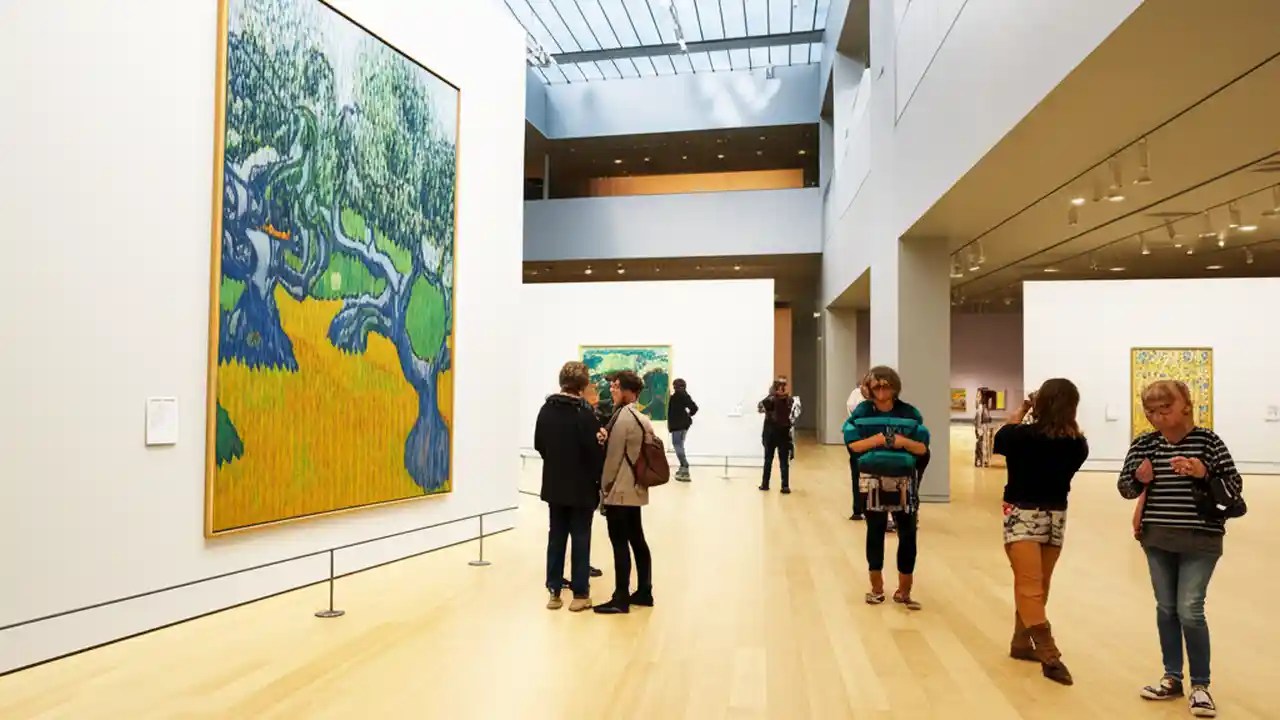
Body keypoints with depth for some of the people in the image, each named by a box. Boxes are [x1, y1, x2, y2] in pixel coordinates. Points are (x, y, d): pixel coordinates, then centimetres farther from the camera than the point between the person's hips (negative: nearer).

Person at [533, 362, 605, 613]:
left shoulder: (546, 410, 2)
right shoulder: (585, 414, -18)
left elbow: (539, 445, 9)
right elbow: (596, 452, -16)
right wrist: (599, 481, -2)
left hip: (554, 485, 5)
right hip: (582, 487, -5)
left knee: (556, 537, 13)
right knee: (580, 538, 4)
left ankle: (554, 592, 17)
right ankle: (580, 594, 9)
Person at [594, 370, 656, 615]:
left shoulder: (621, 418, -15)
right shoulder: (643, 419, 11)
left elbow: (612, 458, -14)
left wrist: (604, 488, -6)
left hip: (618, 491, -9)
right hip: (636, 490, 9)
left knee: (620, 544, -4)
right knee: (637, 540, 14)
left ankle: (621, 599, 0)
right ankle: (644, 592, 21)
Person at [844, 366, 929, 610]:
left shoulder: (910, 413, 1)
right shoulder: (862, 412, 0)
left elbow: (923, 448, 2)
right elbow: (852, 444, -3)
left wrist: (904, 442, -16)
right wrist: (875, 439, -18)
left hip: (904, 481, 1)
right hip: (874, 480, 0)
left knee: (908, 534, 1)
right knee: (875, 533, 10)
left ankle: (904, 591, 14)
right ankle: (877, 588, 23)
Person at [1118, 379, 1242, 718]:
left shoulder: (1207, 440, -6)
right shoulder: (1144, 444, 0)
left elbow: (1235, 484, -5)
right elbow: (1124, 488, 5)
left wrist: (1204, 472, -22)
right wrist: (1139, 478, -16)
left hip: (1201, 539, -3)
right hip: (1157, 538, 3)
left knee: (1189, 610, -5)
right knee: (1166, 608, 11)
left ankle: (1200, 685, 12)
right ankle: (1172, 678, 25)